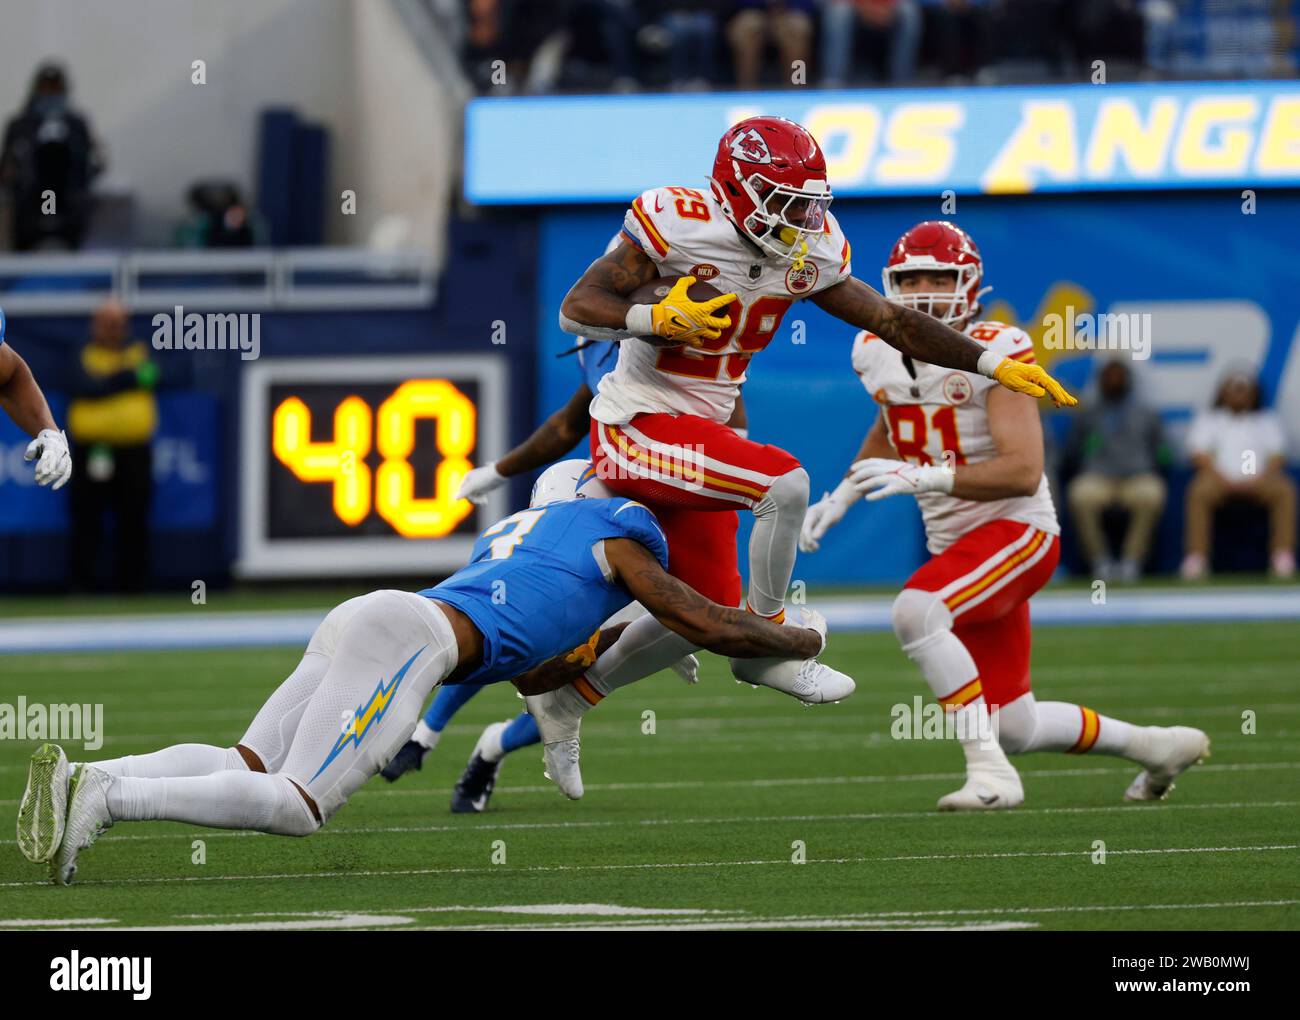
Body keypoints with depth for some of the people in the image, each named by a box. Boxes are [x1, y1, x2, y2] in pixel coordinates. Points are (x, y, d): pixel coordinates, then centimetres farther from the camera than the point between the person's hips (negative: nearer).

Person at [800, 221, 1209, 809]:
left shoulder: (994, 355, -19)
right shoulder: (879, 354, 2)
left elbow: (1023, 472, -28)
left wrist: (926, 477, -38)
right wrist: (840, 497, 13)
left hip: (1016, 530, -8)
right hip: (953, 545, 8)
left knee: (915, 612, -34)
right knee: (1016, 729, 10)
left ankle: (991, 773, -28)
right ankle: (1154, 746, 33)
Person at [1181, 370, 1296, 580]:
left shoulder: (1267, 421, 23)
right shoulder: (1208, 420, 19)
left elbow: (1276, 456, 10)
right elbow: (1200, 455, 5)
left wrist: (1260, 478, -11)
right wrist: (1223, 479, -13)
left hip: (1258, 479, 1)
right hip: (1220, 479, -1)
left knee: (1285, 491, -31)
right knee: (1199, 492, -35)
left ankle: (1283, 557, -36)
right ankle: (1196, 558, -40)